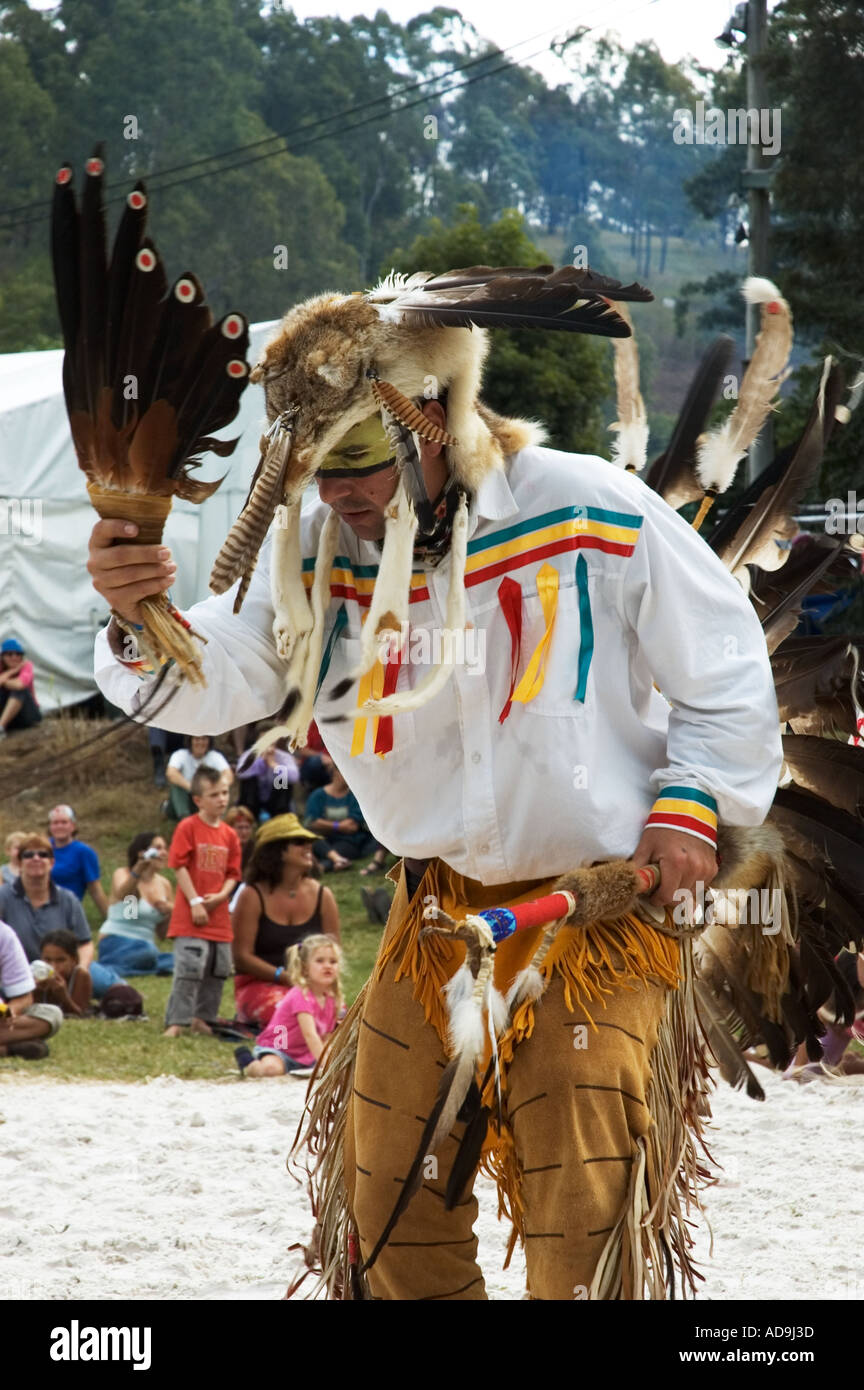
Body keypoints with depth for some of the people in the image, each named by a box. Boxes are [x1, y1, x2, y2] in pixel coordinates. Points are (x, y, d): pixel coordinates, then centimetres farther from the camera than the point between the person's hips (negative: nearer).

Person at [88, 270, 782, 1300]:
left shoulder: (593, 515, -15)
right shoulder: (316, 553, -4)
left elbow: (724, 670, -4)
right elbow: (219, 676, -16)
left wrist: (692, 802, -12)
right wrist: (140, 623, -36)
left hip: (602, 906, -4)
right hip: (438, 907, 4)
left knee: (583, 1224, -7)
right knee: (392, 1199, 8)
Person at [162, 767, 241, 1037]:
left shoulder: (229, 835, 9)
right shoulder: (188, 828, -6)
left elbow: (233, 873, 11)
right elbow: (180, 866, -10)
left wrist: (220, 896, -8)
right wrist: (195, 902, -16)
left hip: (218, 915, 6)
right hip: (190, 917, -6)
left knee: (218, 969, 9)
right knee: (189, 968, -12)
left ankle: (202, 1018, 21)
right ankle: (176, 1021, -7)